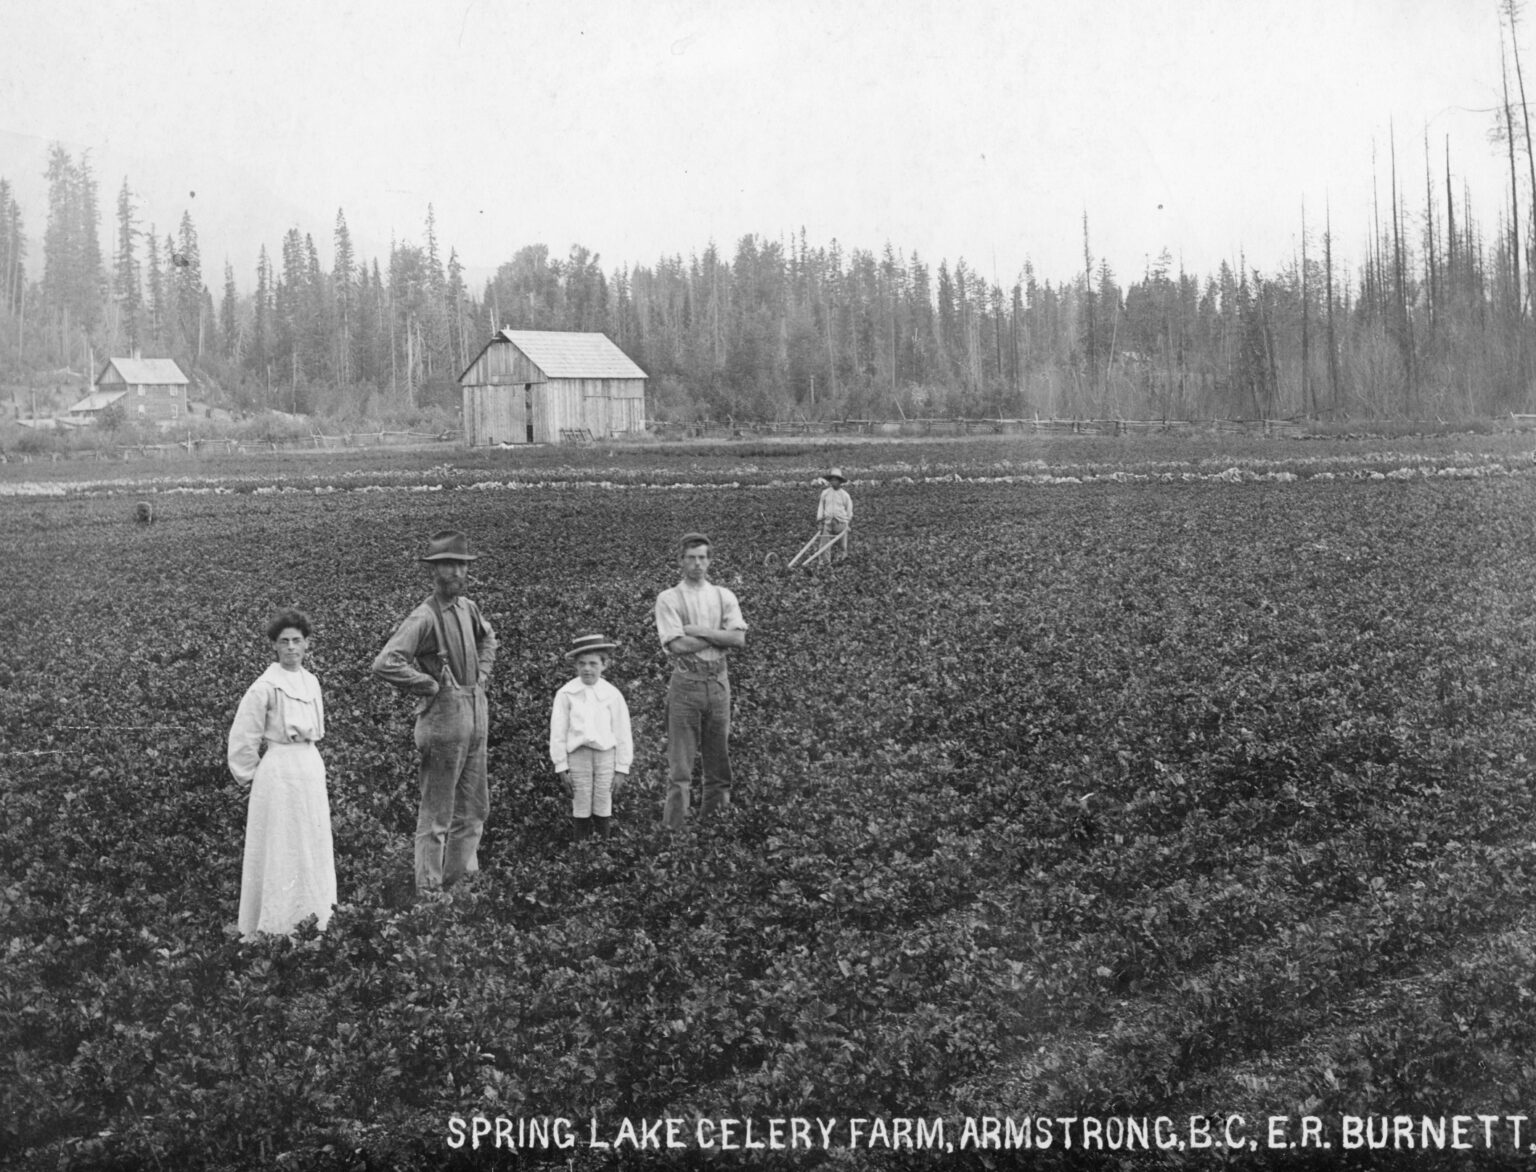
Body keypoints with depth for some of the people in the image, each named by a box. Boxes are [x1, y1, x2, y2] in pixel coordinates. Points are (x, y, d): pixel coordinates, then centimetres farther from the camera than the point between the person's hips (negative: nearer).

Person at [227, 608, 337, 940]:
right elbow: (243, 737, -8)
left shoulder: (311, 682, 8)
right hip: (280, 773, -7)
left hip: (311, 766, 7)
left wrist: (307, 758, 17)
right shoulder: (266, 686, -13)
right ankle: (272, 929, 5)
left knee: (314, 848, 11)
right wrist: (248, 773, -2)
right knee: (280, 850, -2)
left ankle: (313, 922, 21)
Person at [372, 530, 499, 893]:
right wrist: (429, 686, -18)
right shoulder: (424, 617, -17)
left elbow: (487, 637, 31)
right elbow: (385, 664, -28)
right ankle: (429, 889, 7)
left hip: (475, 713, 8)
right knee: (436, 813, -1)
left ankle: (459, 878, 26)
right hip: (444, 716, -8)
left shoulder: (467, 608, 7)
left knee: (474, 807, 15)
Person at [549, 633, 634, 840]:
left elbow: (622, 734, 5)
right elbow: (558, 733, 2)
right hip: (577, 755, -1)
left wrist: (622, 769, 3)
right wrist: (561, 767, 0)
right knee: (580, 810, 3)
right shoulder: (566, 694, -1)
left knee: (603, 810, 4)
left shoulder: (612, 695, 2)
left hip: (606, 755, 1)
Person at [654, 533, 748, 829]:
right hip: (686, 682, -4)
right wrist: (720, 635, -7)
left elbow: (739, 638, -4)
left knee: (719, 752, 8)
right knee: (680, 758, -4)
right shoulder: (668, 599, -1)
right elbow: (677, 645, -12)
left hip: (718, 682, 4)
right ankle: (673, 825, -1)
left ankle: (713, 816, 17)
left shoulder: (724, 596, 9)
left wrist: (699, 631, -11)